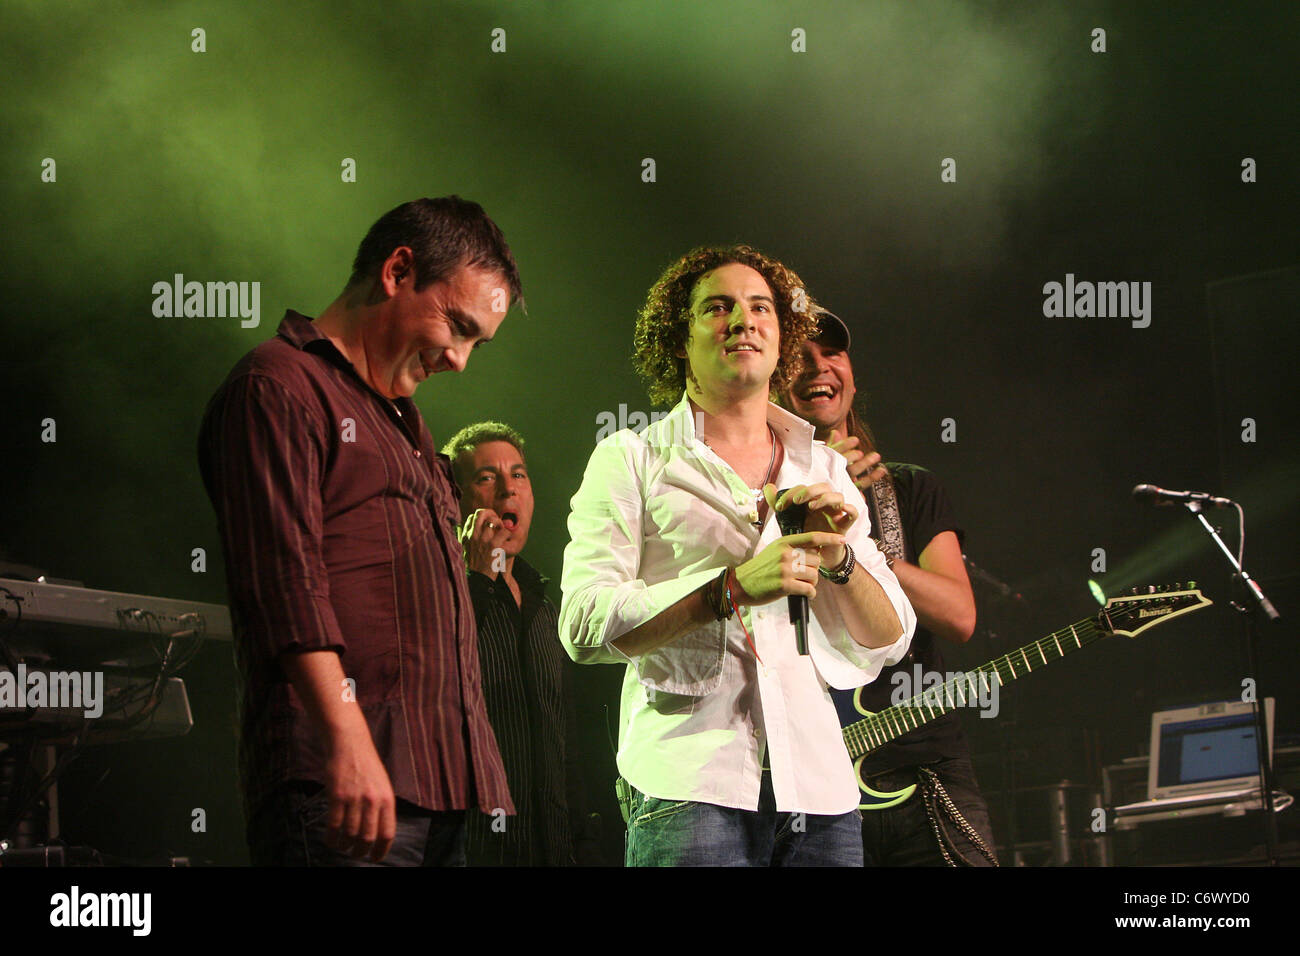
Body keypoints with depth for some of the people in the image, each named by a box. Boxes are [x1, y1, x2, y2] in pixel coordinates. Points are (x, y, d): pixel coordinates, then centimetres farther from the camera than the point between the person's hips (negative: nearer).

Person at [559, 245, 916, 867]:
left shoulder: (825, 470, 17)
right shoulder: (630, 461, 5)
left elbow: (887, 642, 11)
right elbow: (584, 627, -7)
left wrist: (838, 558, -8)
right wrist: (733, 588, -17)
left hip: (819, 791, 4)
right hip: (689, 786, -4)